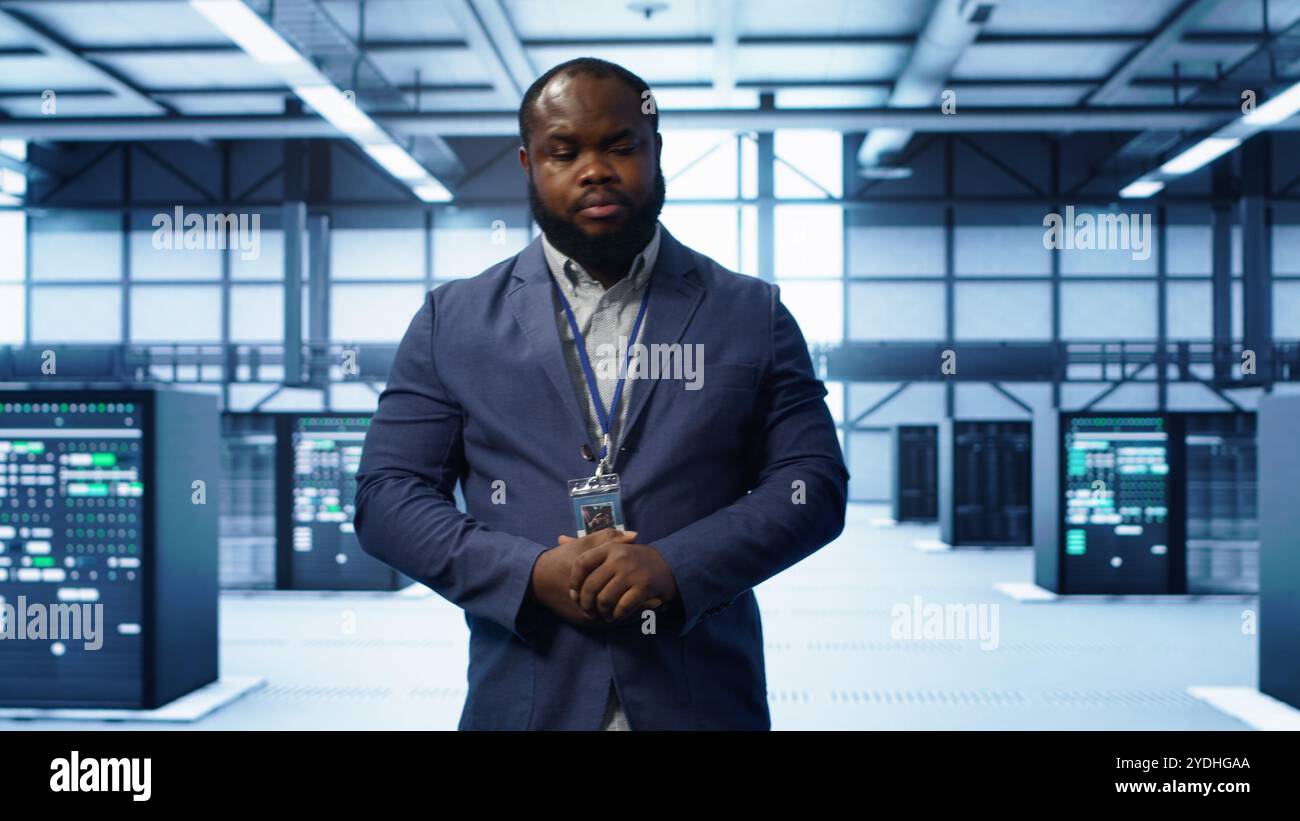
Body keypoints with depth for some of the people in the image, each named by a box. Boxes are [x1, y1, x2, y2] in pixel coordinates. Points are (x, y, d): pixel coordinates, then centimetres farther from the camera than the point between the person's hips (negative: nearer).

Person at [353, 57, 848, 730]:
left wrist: (675, 567, -16)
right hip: (523, 699, 0)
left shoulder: (751, 314, 5)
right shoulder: (453, 319, 5)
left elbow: (814, 484, 0)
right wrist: (531, 573, -14)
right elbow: (385, 495, 1)